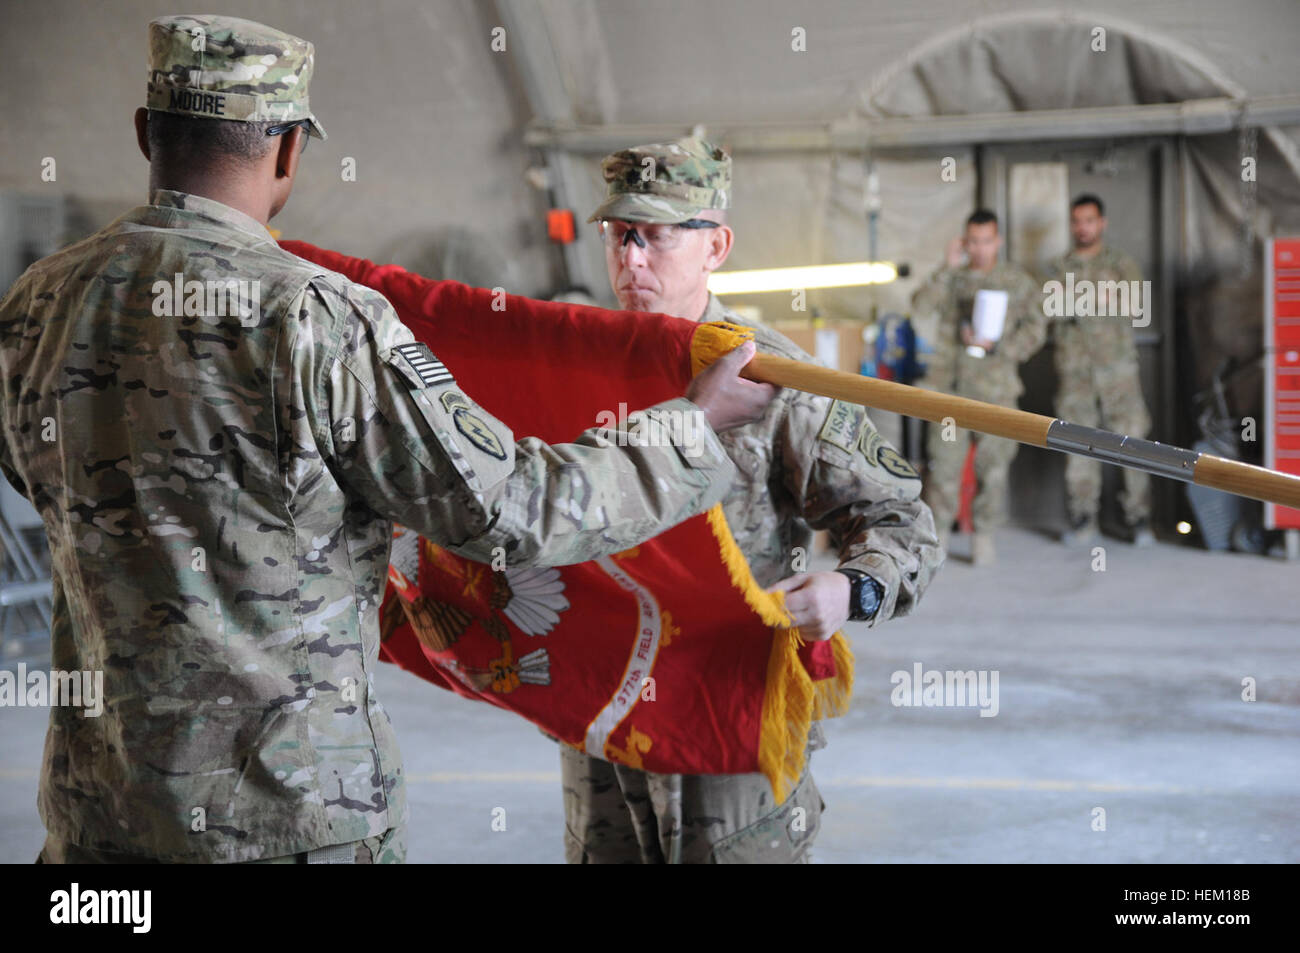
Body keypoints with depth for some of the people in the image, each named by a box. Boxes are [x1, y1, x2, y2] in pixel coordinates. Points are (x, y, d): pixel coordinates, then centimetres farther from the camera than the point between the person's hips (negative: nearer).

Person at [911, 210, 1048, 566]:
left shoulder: (1018, 282, 9)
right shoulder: (951, 278, 11)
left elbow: (1035, 327, 4)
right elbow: (921, 307, -5)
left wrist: (997, 346, -9)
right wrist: (950, 268, -9)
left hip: (995, 386, 0)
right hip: (950, 382, 0)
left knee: (993, 463, 0)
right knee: (944, 459, -3)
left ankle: (983, 535, 11)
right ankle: (938, 530, 10)